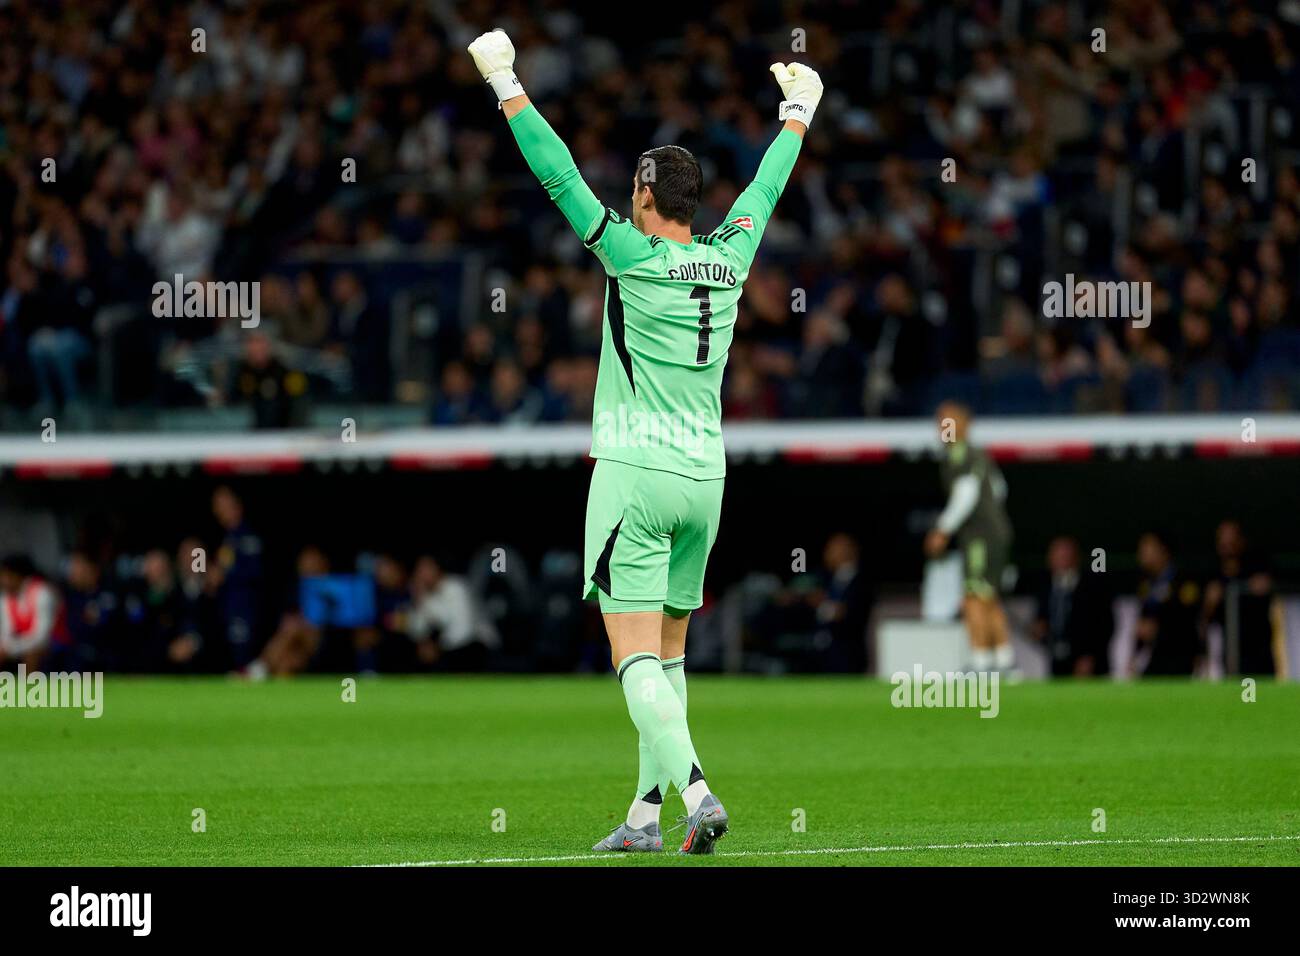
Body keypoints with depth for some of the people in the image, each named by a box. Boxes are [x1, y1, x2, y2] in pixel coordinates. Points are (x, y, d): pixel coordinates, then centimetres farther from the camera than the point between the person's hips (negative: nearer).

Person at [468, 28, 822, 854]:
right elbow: (764, 190, 23)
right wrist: (798, 117, 39)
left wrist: (508, 86, -4)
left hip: (636, 474, -6)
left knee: (636, 656, -8)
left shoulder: (636, 258, -9)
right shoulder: (729, 260, 5)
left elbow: (558, 175, -9)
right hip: (704, 477, 6)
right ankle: (647, 811, 12)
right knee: (669, 653, 13)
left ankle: (695, 789, -25)